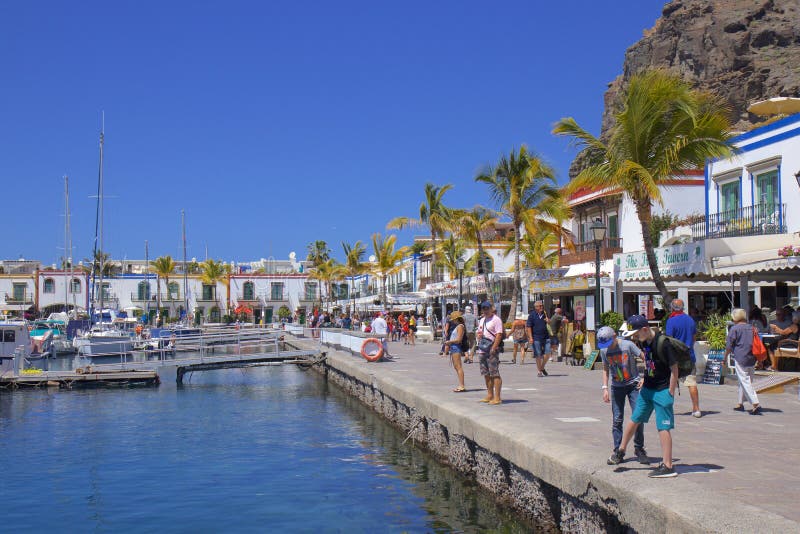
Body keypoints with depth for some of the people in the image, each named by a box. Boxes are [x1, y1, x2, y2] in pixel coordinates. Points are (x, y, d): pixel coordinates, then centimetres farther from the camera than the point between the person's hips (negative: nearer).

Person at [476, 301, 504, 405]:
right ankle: (489, 395, 22)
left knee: (495, 374, -10)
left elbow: (499, 334, -15)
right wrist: (477, 334, 5)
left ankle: (497, 398, -10)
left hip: (492, 350, -9)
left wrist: (494, 348, -22)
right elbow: (478, 332, 30)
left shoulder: (496, 319, -7)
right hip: (482, 350, 9)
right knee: (486, 374, 13)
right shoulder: (482, 320, 20)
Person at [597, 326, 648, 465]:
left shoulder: (627, 345, -13)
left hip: (633, 384, -3)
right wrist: (605, 388, 5)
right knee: (617, 419, 1)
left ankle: (639, 448, 6)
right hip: (617, 387, 3)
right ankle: (617, 450, 11)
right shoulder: (604, 350, -1)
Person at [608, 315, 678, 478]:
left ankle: (667, 466, 0)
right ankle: (621, 451, 32)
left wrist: (670, 393, -15)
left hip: (662, 391, -8)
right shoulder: (645, 342, 2)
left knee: (663, 427, -6)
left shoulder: (663, 343, -22)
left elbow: (674, 369, -19)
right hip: (647, 388, 8)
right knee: (634, 420, 16)